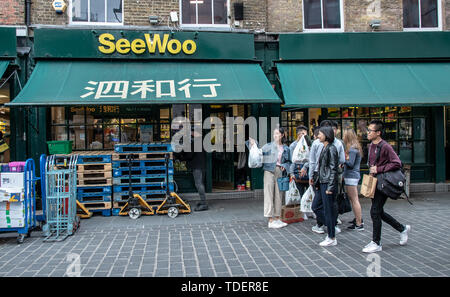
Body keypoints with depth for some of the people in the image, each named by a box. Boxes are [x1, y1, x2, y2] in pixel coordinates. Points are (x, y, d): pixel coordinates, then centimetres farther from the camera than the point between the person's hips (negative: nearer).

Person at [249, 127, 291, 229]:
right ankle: (271, 220, -1)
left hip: (279, 172, 4)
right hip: (269, 171, -4)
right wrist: (254, 145, -13)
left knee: (278, 195, 9)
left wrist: (285, 166, -1)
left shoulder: (286, 149, 12)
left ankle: (277, 218, 19)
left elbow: (289, 162, 19)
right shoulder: (268, 146, 3)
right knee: (269, 195, -5)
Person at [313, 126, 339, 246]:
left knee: (328, 209, -1)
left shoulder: (331, 149, -13)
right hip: (322, 183, 10)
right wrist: (317, 182, 18)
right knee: (316, 206, 13)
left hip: (328, 183, -10)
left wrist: (330, 187, -19)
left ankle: (332, 238, 10)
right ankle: (330, 226, 24)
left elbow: (333, 169, -17)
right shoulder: (324, 148, 14)